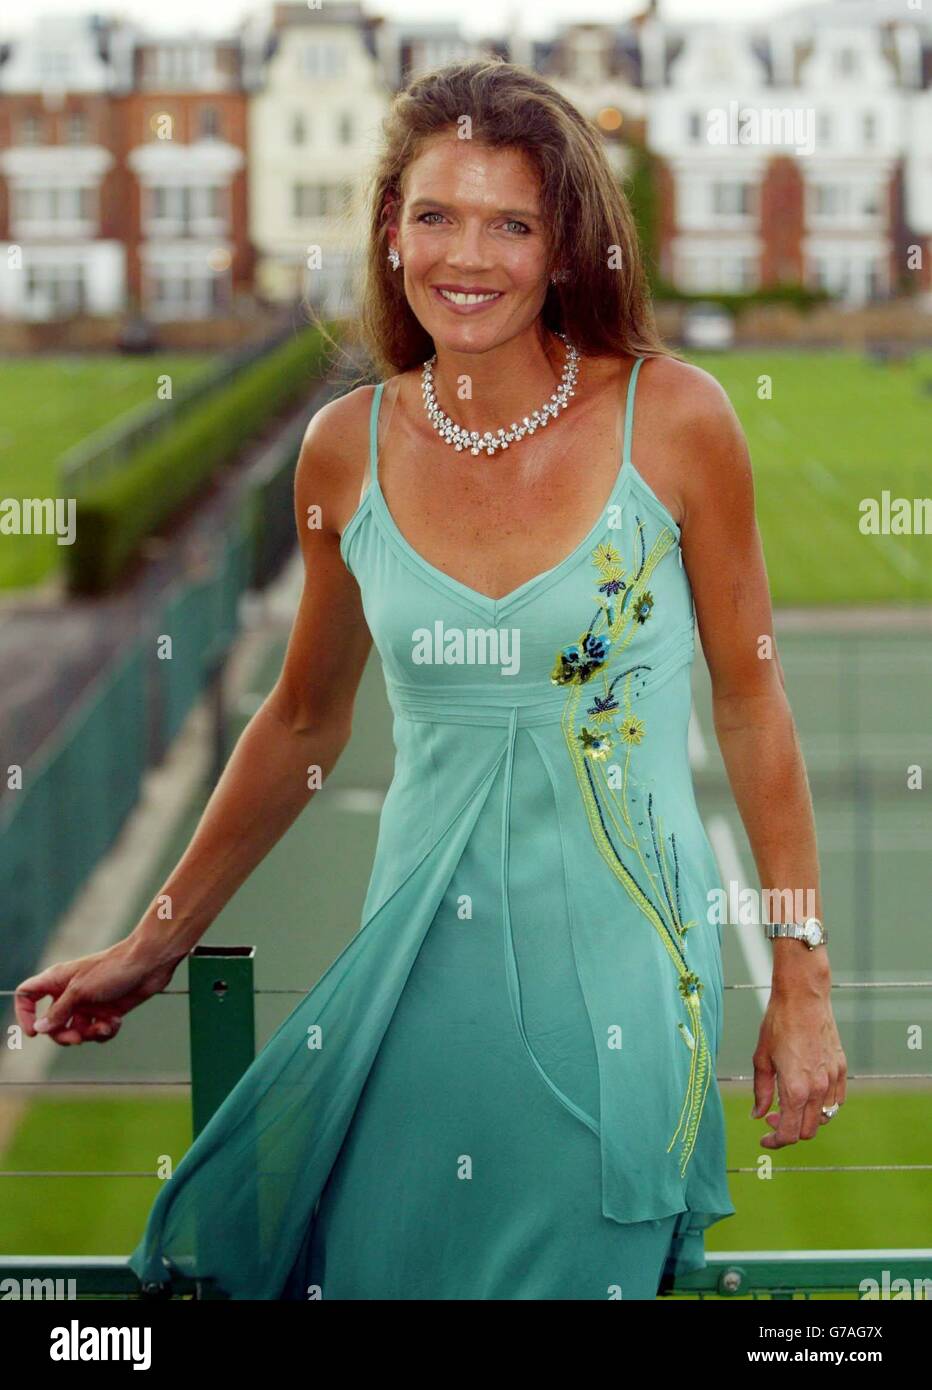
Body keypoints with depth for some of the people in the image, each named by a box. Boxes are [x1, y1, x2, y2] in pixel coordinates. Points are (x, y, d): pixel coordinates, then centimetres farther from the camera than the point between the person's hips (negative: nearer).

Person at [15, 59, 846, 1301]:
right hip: (423, 953, 2)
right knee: (370, 1267, 5)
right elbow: (305, 723, 12)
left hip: (621, 960, -2)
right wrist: (152, 950, 14)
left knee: (579, 1273, 4)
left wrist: (802, 983, -1)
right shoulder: (348, 451, 0)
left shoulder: (672, 419, -8)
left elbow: (751, 698, 0)